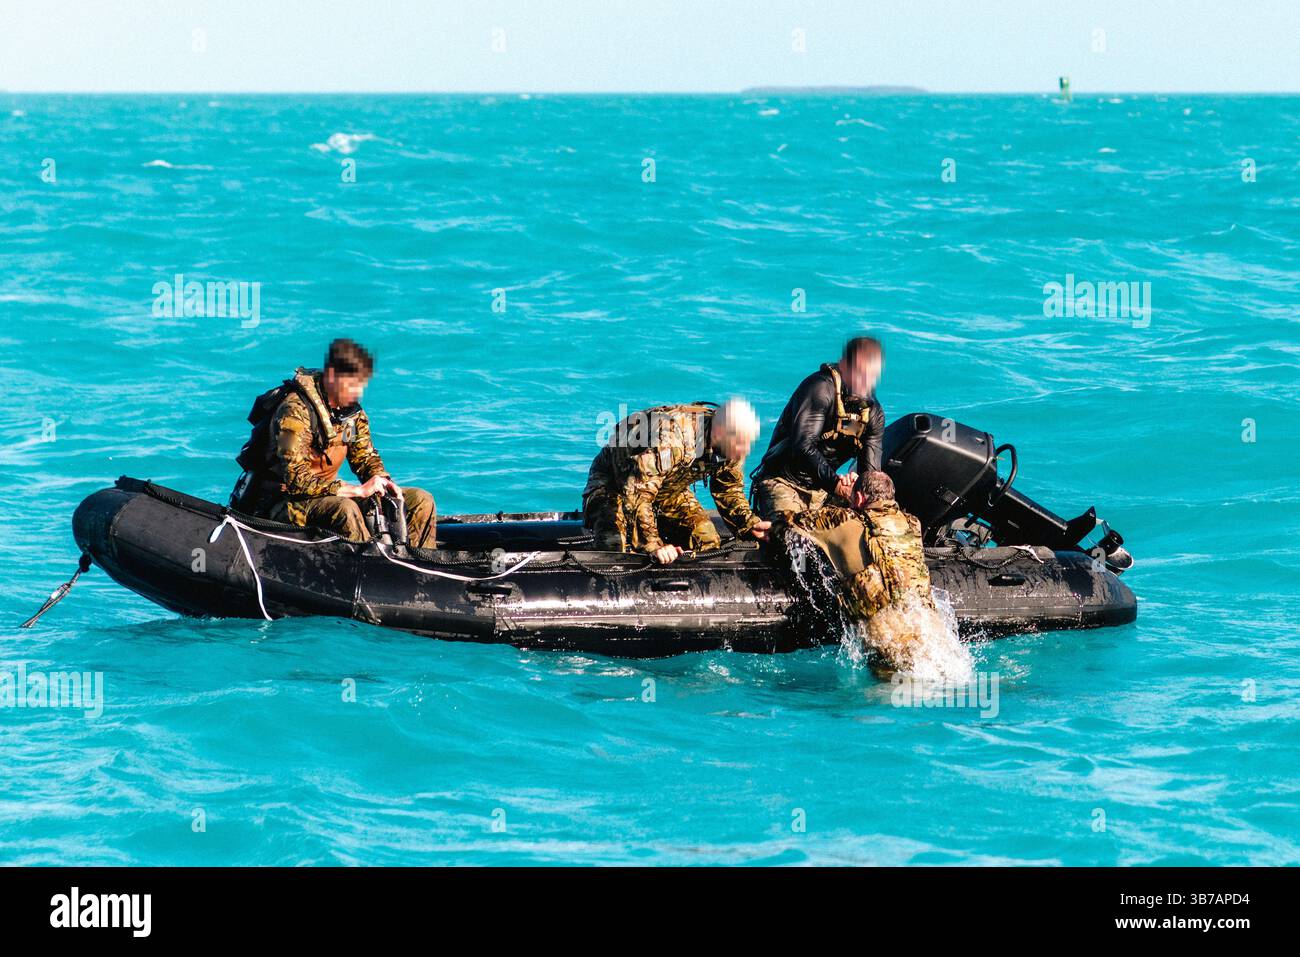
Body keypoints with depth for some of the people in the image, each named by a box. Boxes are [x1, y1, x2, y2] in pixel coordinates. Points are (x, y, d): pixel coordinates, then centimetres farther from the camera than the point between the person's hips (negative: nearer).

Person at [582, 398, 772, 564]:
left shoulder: (729, 445, -17)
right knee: (615, 548, -30)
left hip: (669, 491, 7)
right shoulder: (671, 438, -42)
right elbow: (637, 494, -41)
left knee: (708, 543, -8)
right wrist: (653, 545, -45)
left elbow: (729, 490, 2)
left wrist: (749, 524, -14)